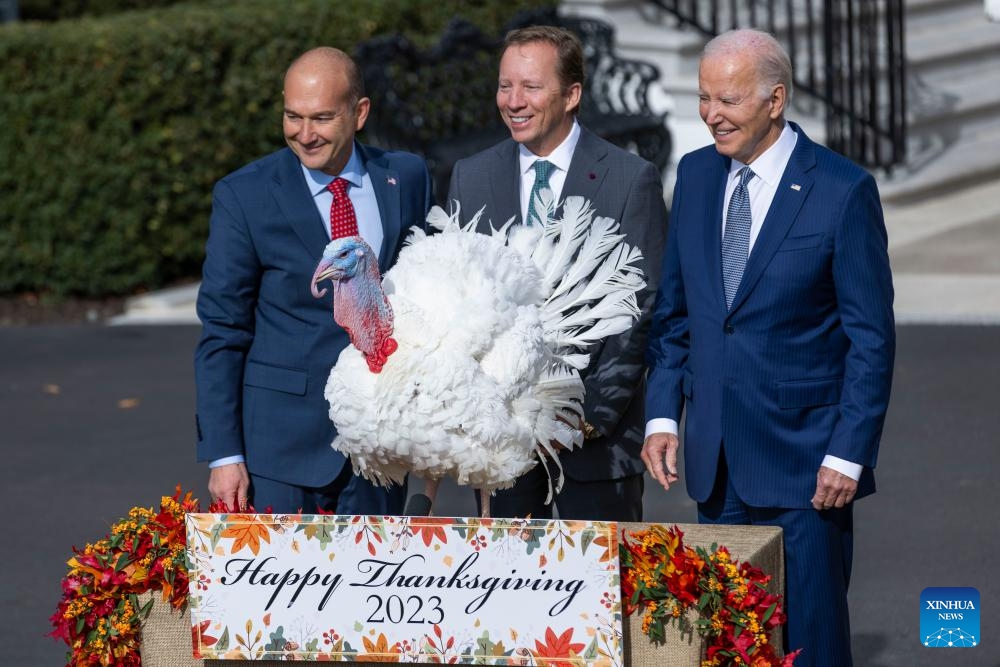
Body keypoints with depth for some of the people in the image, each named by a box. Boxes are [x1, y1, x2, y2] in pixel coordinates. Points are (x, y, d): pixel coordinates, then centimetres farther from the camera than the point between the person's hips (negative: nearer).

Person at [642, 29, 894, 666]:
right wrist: (662, 415, 5)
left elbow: (872, 337, -7)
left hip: (802, 460, -5)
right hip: (717, 460, 5)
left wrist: (849, 454, -12)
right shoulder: (696, 174, 8)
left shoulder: (843, 190, -8)